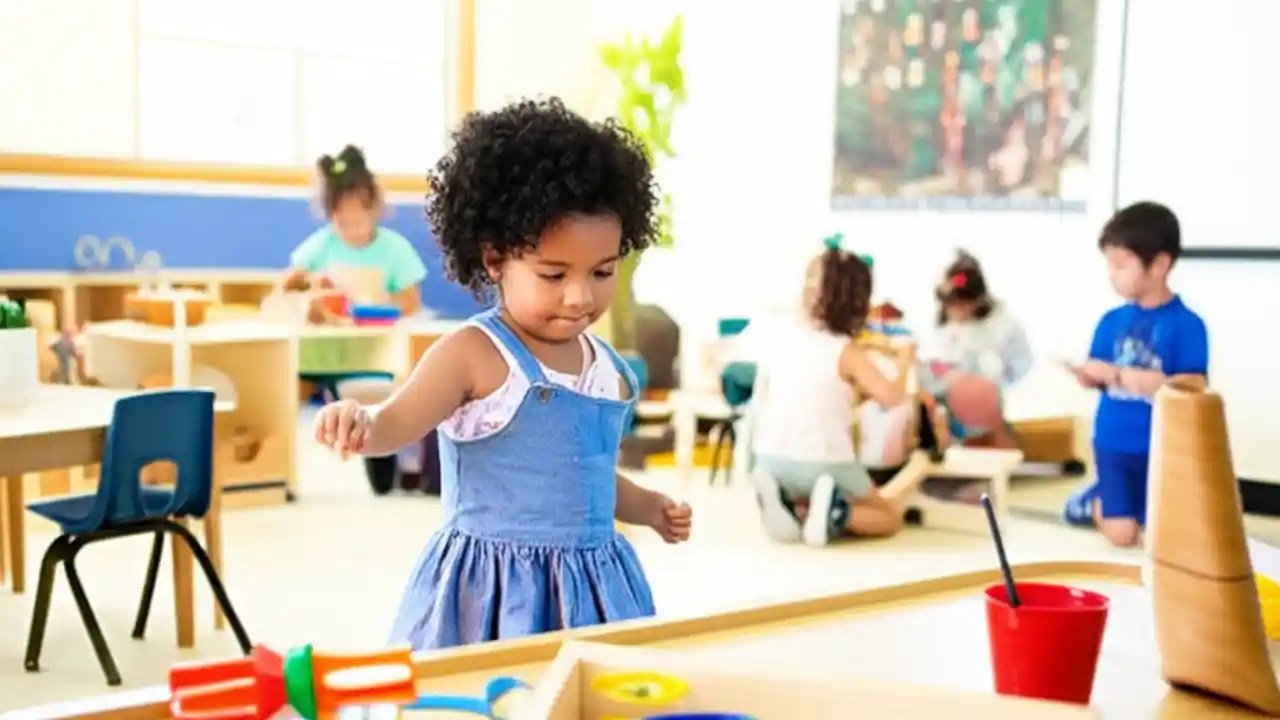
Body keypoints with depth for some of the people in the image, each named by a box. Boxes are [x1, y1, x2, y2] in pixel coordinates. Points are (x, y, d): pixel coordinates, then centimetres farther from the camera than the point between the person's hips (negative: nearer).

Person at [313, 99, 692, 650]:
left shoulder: (608, 367, 8)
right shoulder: (474, 355, -11)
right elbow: (395, 423, -24)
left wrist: (648, 508, 19)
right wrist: (360, 421, -44)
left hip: (592, 586, 6)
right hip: (492, 588, -6)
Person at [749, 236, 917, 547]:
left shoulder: (776, 331, 1)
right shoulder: (846, 352, -11)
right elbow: (892, 398, -18)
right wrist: (903, 361, -1)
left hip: (772, 462, 4)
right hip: (825, 466, -3)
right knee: (891, 518, 20)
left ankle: (787, 507, 1)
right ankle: (835, 514, -11)